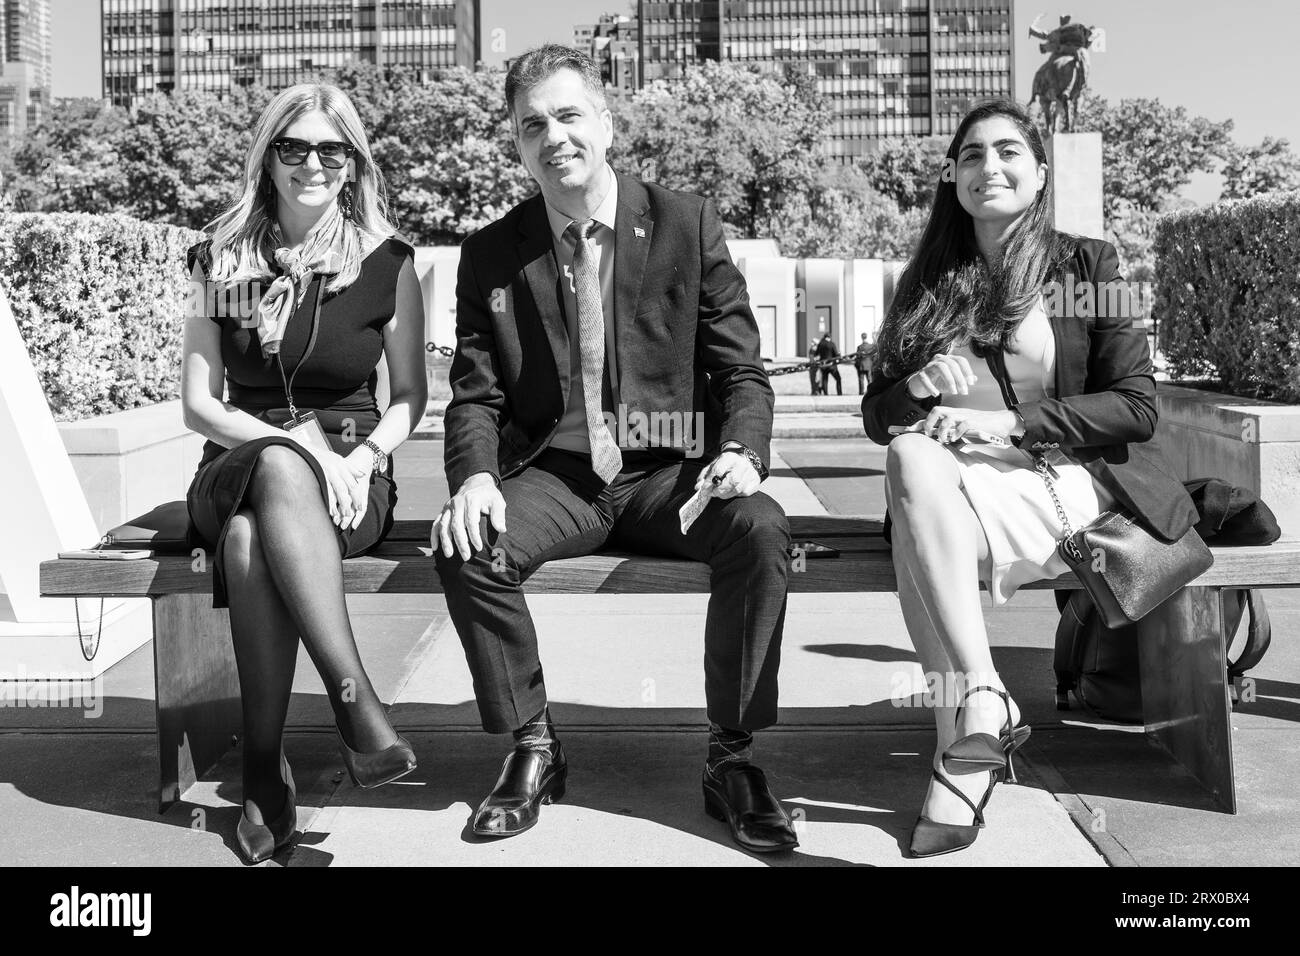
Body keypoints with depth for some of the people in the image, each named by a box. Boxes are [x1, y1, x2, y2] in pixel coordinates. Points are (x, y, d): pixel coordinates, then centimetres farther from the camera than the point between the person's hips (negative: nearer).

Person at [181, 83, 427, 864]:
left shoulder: (388, 263, 4)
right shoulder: (221, 262, 6)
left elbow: (409, 397, 8)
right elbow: (199, 404, 2)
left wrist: (362, 456, -13)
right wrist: (299, 445, -14)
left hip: (352, 474, -1)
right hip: (240, 468, 1)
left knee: (251, 538, -37)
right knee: (280, 470, -38)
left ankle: (266, 769, -33)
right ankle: (359, 709, -43)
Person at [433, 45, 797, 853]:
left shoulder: (688, 225, 2)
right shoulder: (491, 254, 6)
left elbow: (742, 368, 2)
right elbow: (475, 393, 5)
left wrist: (742, 452, -19)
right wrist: (475, 477, -17)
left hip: (666, 473, -1)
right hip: (552, 479, 1)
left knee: (760, 528, -30)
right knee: (469, 548, -28)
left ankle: (731, 755, -12)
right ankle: (534, 747, -4)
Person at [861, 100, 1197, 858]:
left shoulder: (1088, 265, 5)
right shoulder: (928, 282, 13)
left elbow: (1137, 407, -3)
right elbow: (877, 416, 13)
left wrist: (1011, 423, -15)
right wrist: (915, 388, -12)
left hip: (1064, 483, -3)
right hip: (954, 485, 3)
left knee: (922, 531, -32)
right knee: (912, 457, -33)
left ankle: (964, 738, -26)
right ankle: (983, 706, -34)